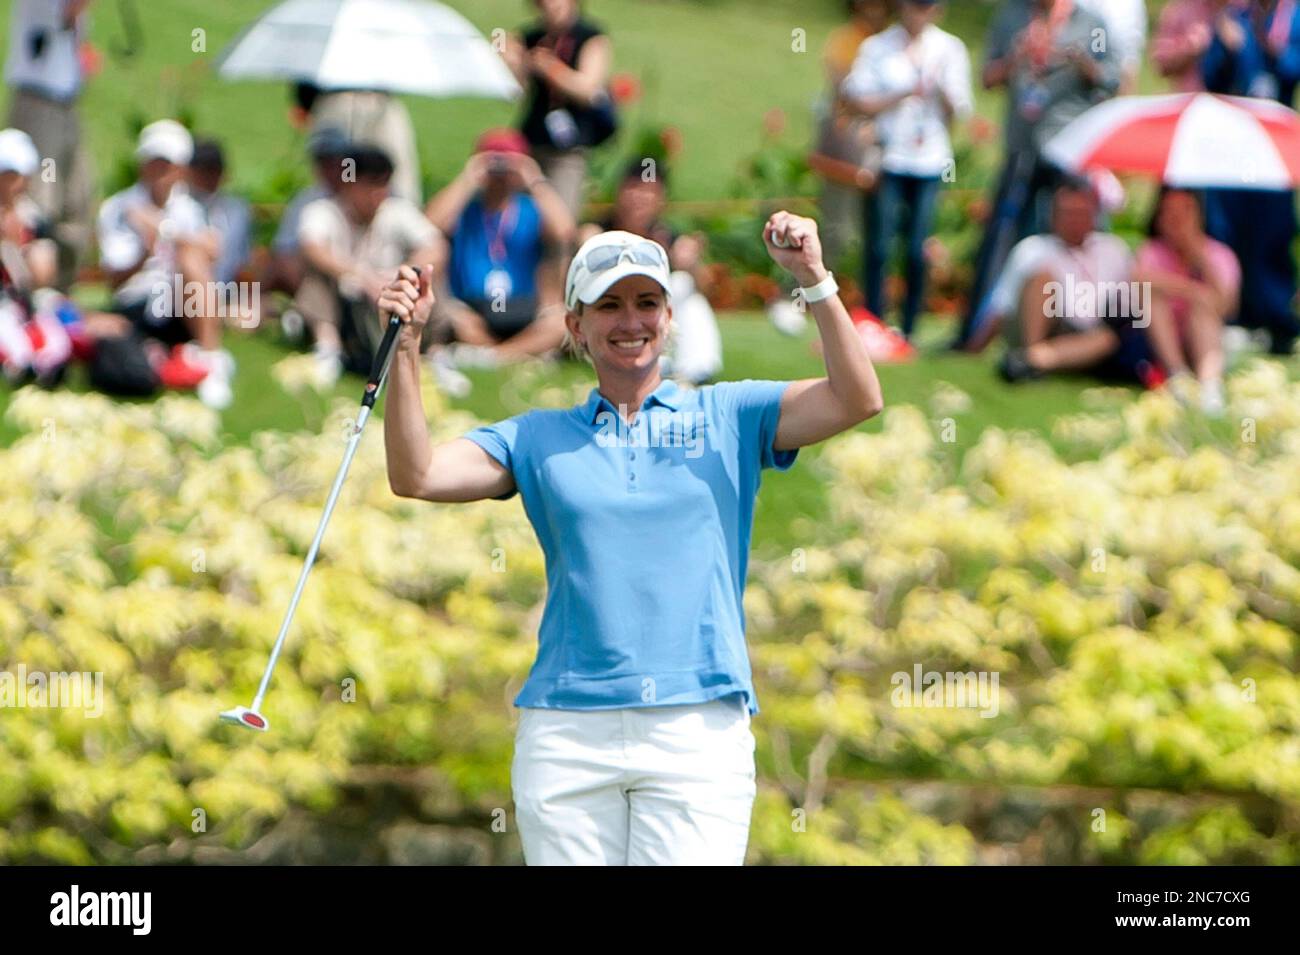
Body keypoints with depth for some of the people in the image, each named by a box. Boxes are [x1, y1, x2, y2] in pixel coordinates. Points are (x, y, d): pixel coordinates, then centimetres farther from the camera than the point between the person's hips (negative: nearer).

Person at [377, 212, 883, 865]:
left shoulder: (727, 417, 11)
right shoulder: (538, 438, 14)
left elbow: (857, 400, -2)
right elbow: (416, 476, 3)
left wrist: (814, 279, -13)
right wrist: (407, 344, -6)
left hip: (699, 731, -1)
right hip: (566, 732, 2)